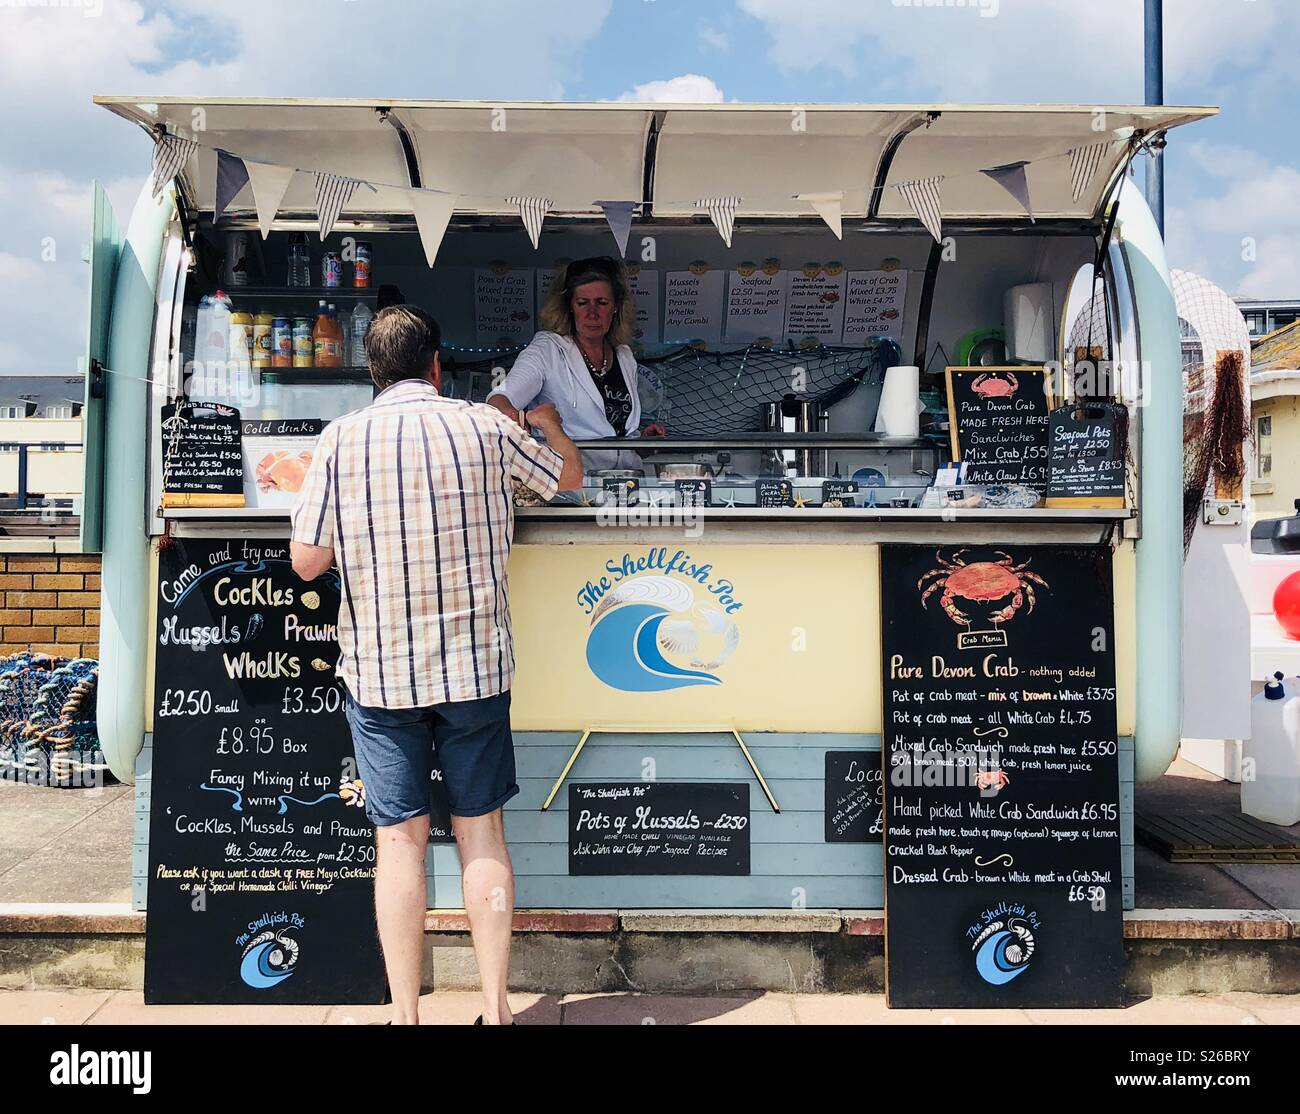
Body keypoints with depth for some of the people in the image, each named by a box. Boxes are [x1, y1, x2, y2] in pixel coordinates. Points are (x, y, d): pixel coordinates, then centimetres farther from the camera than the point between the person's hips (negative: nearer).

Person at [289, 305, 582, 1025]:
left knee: (399, 839, 7)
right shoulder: (484, 428, -1)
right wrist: (545, 419, 34)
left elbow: (307, 561, -3)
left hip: (378, 673, 0)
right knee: (481, 832, 10)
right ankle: (495, 1010, 18)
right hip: (474, 668, 1)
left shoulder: (341, 440, -3)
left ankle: (405, 1014, 15)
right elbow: (570, 475, 16)